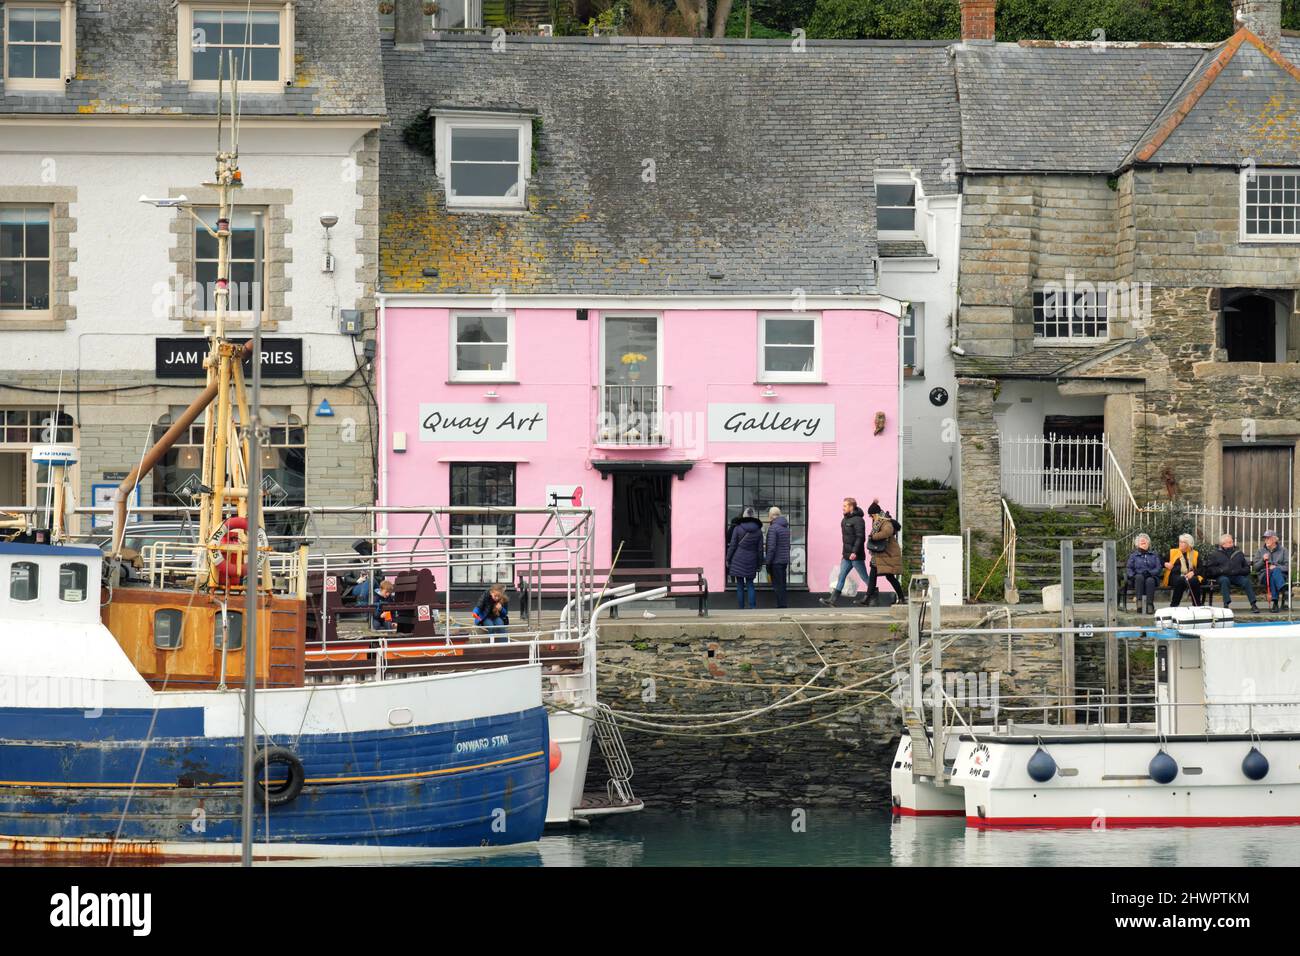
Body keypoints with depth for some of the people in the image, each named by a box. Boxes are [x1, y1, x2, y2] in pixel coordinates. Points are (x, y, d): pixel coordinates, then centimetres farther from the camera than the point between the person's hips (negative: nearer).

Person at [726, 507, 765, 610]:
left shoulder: (737, 528, -6)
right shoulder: (758, 531, 2)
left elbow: (732, 546, -5)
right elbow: (760, 549, 5)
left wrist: (728, 559, 4)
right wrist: (759, 563, 13)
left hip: (738, 559, -2)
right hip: (751, 561, 2)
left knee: (740, 586, 2)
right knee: (750, 585, 10)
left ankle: (741, 609, 2)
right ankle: (753, 607, -1)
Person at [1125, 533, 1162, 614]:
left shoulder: (1153, 555, 23)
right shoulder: (1133, 555, 23)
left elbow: (1158, 568, 10)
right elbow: (1128, 568, 12)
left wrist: (1149, 573, -10)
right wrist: (1132, 575, -10)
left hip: (1151, 577, 0)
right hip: (1138, 579, 0)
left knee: (1150, 580, -36)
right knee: (1139, 577, -37)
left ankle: (1150, 605, -45)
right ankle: (1139, 601, -47)